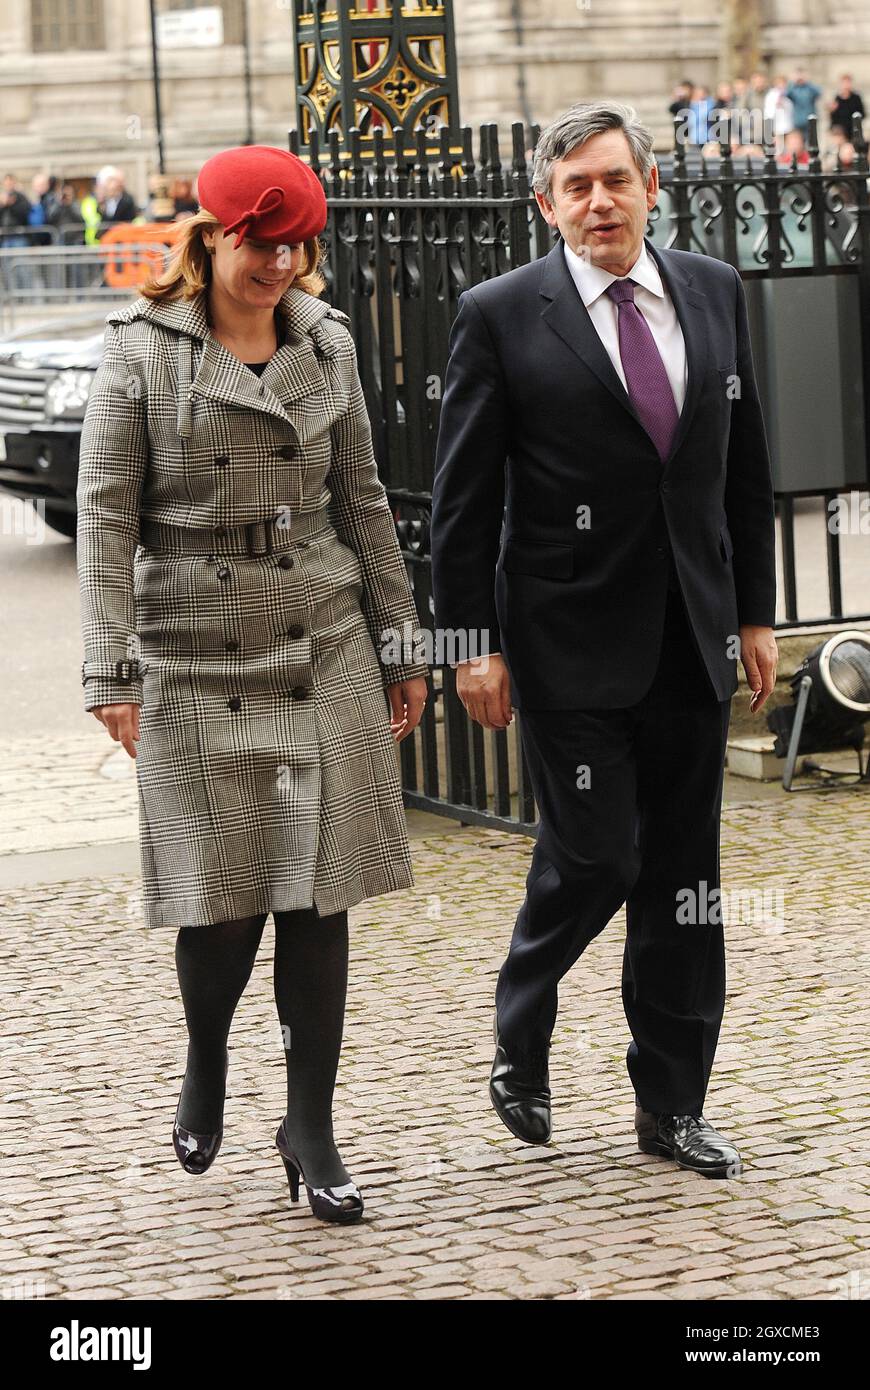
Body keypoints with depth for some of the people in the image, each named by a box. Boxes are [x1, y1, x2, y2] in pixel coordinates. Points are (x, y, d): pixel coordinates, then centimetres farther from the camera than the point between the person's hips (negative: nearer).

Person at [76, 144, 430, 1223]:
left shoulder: (326, 344, 8)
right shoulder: (143, 352, -3)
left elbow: (362, 503, 14)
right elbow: (106, 518, -5)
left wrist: (401, 648, 13)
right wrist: (110, 674, -11)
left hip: (322, 650, 3)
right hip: (196, 665, -3)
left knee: (318, 897, 1)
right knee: (221, 903, -2)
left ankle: (311, 1130, 11)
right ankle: (204, 1069, 29)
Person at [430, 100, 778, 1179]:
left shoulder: (713, 291, 7)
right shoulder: (502, 315, -6)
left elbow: (745, 465, 13)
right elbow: (463, 495, -5)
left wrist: (754, 609, 10)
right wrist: (472, 643, -9)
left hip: (692, 641, 4)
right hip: (570, 641, -4)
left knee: (684, 880, 8)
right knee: (595, 856, -5)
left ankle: (671, 1103, 19)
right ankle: (520, 1033, 23)